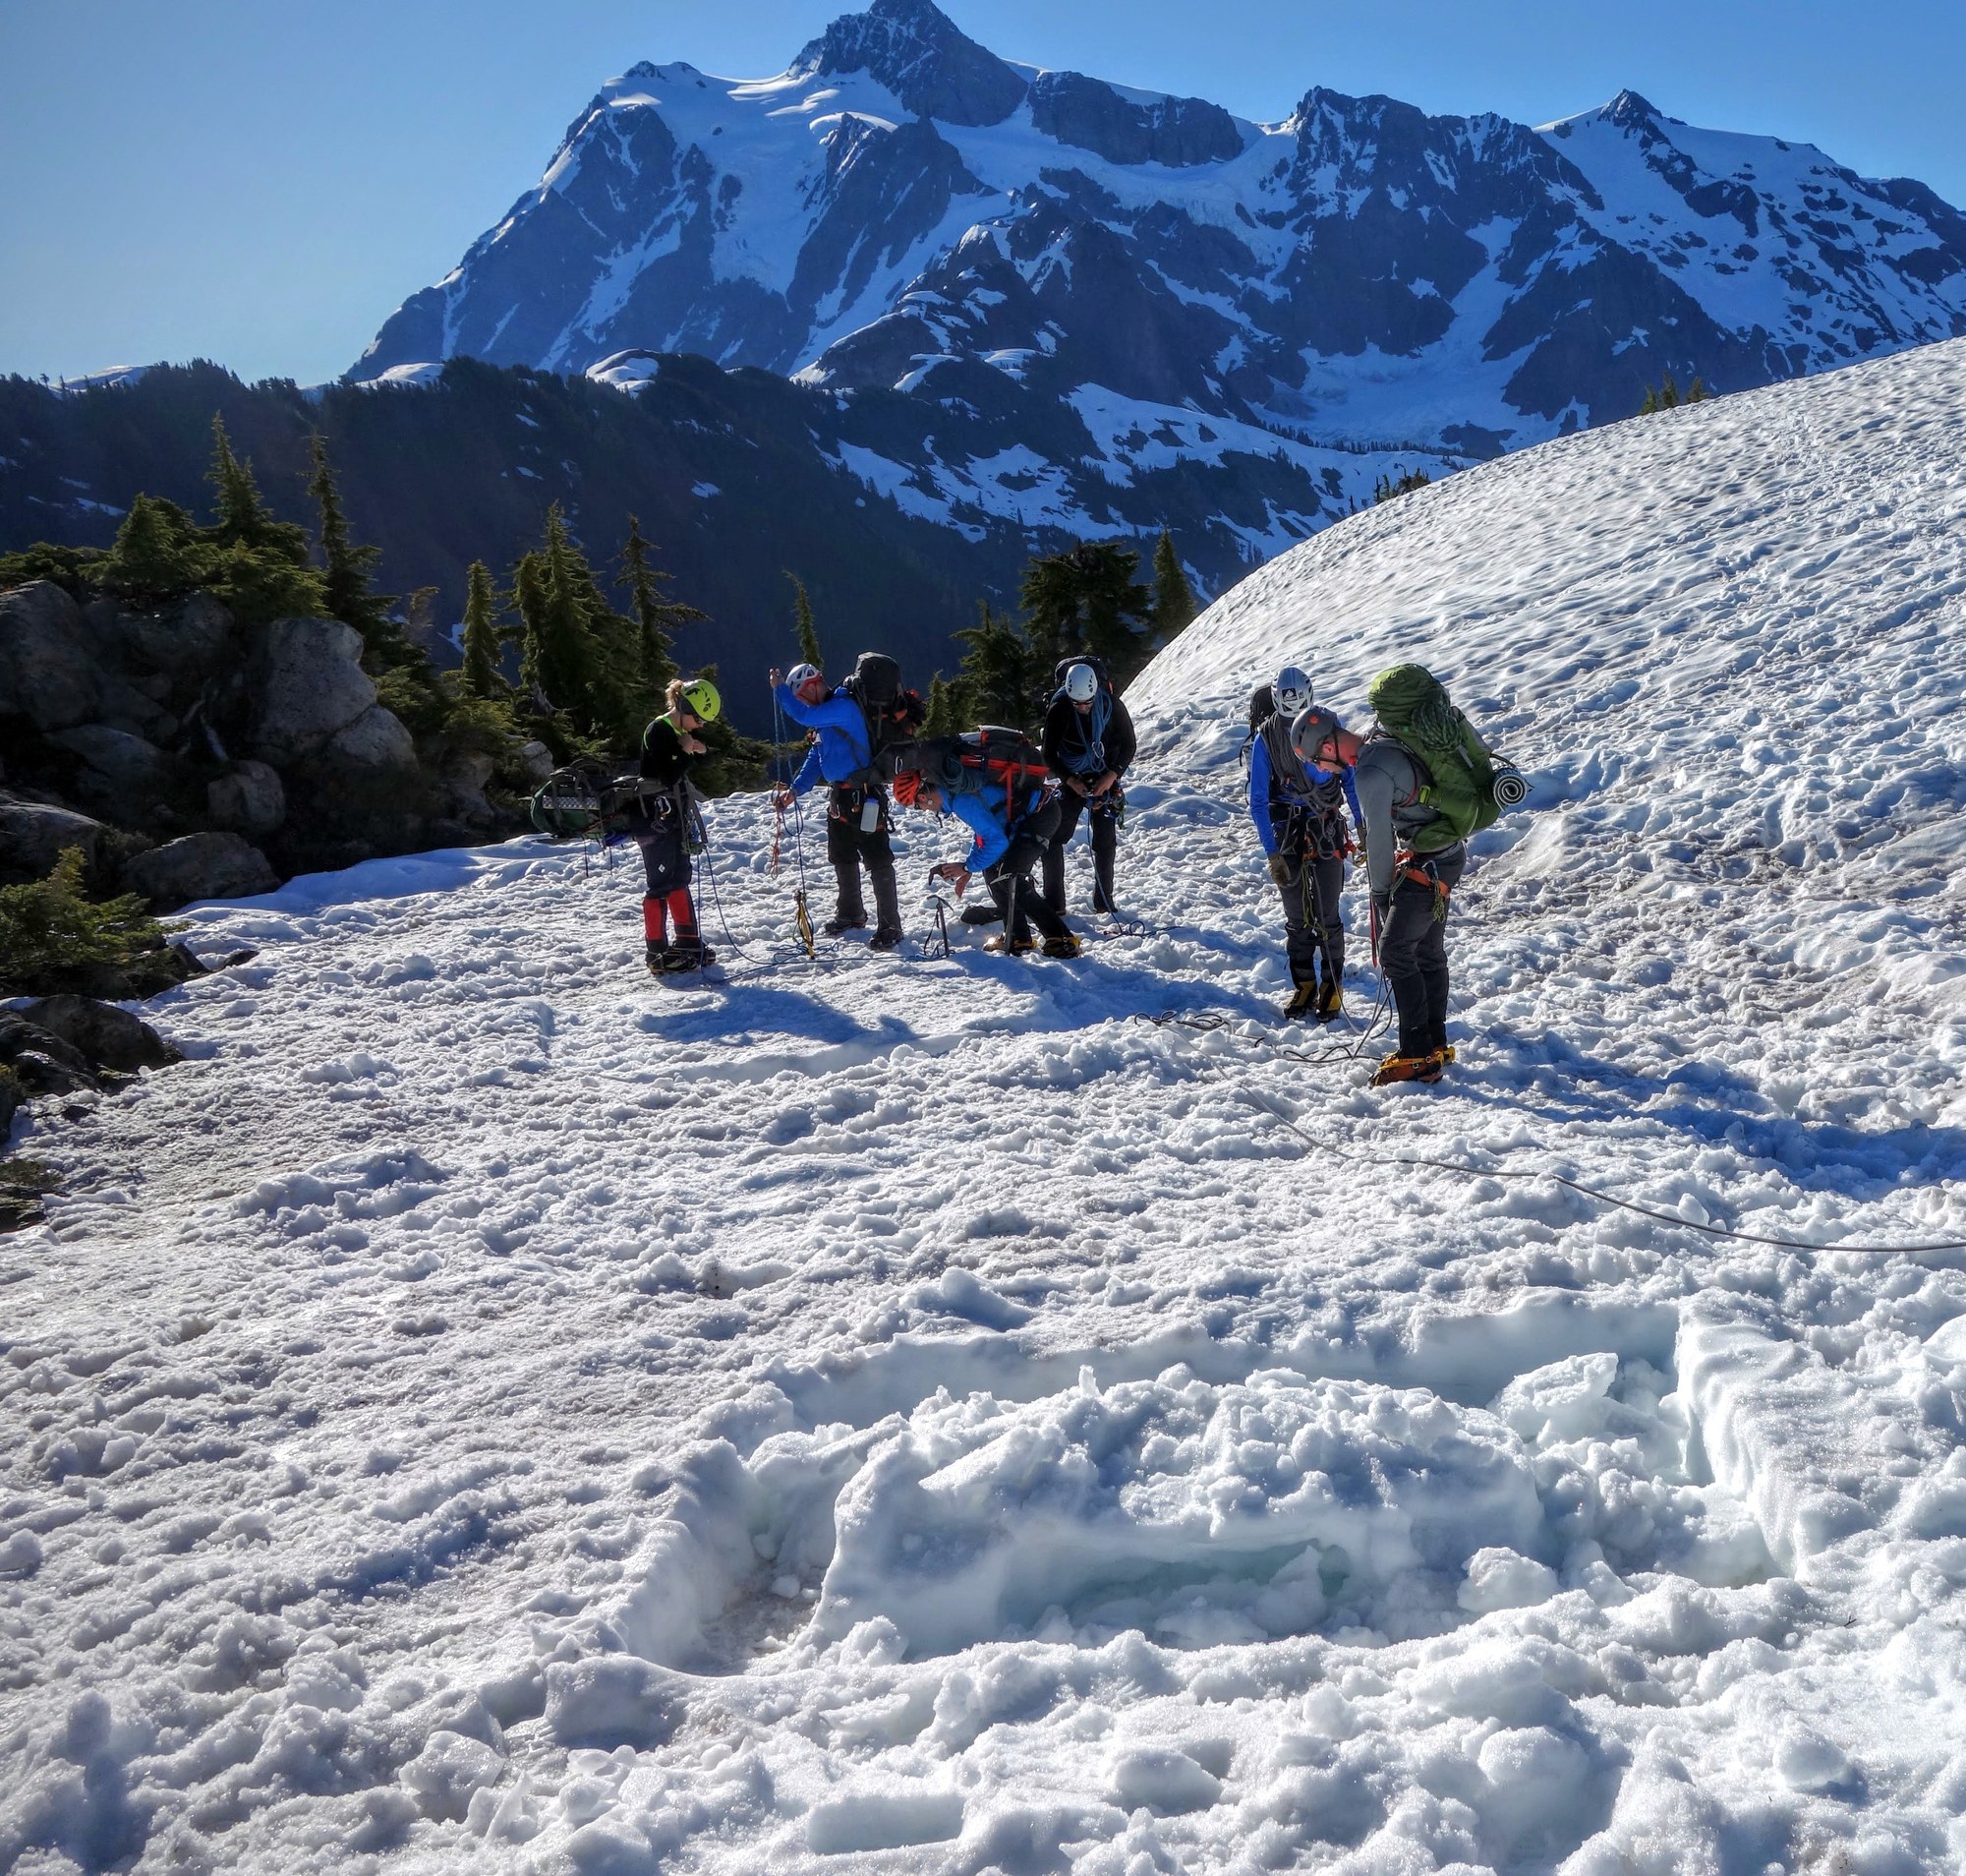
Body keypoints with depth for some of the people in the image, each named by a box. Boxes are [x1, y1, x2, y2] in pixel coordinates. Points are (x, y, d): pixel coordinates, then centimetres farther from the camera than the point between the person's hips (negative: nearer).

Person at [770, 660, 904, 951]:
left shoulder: (844, 707, -17)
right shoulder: (825, 716, 15)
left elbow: (803, 716, -26)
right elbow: (815, 758, 16)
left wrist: (779, 689, -12)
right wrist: (795, 789, 4)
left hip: (864, 796, -10)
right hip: (839, 796, 10)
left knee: (877, 861, -7)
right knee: (842, 858, 19)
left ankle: (889, 926, -5)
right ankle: (850, 914, 34)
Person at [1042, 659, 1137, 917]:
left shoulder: (1112, 706, -15)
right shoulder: (1058, 710, -16)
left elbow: (1129, 744, -4)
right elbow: (1049, 755, -8)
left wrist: (1112, 775, -16)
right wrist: (1069, 779, -21)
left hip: (1105, 781, 0)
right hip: (1072, 781, 0)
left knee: (1105, 842, -2)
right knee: (1052, 838, -6)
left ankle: (1103, 900, 10)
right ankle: (1053, 902, 0)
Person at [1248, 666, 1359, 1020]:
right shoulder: (1265, 737, -5)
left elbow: (1350, 778, 4)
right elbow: (1258, 801, -5)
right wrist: (1271, 852, -12)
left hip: (1327, 831, -1)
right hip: (1286, 834, 1)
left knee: (1327, 916, 0)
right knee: (1296, 918, 7)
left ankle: (1333, 986, 14)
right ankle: (1304, 985, 21)